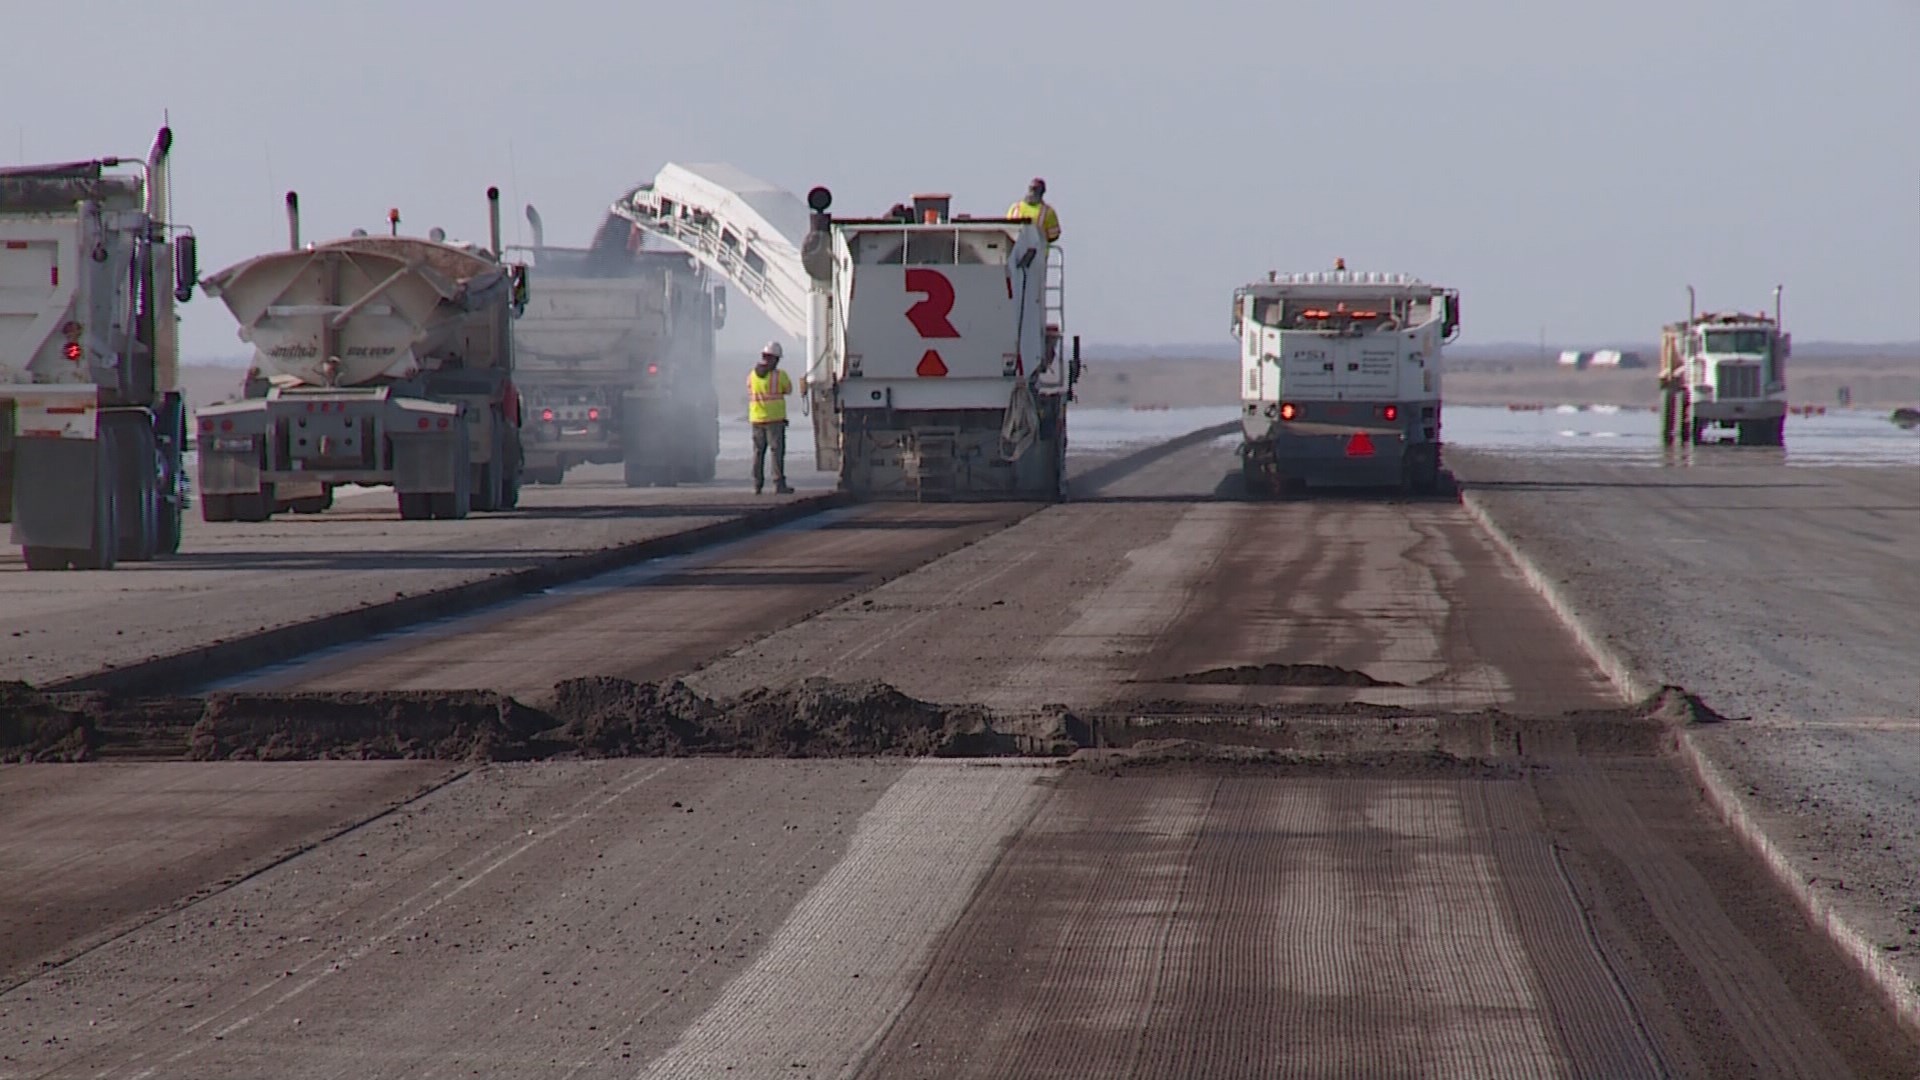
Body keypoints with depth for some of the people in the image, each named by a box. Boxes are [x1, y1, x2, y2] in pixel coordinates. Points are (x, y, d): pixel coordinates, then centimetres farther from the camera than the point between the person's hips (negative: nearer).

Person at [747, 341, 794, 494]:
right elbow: (788, 390, 6)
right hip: (775, 418, -4)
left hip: (757, 419, 4)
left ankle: (757, 485, 11)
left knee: (758, 452, 11)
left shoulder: (752, 375, 4)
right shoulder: (779, 375, -9)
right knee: (777, 451, -2)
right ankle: (779, 484, -7)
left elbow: (750, 397, 9)